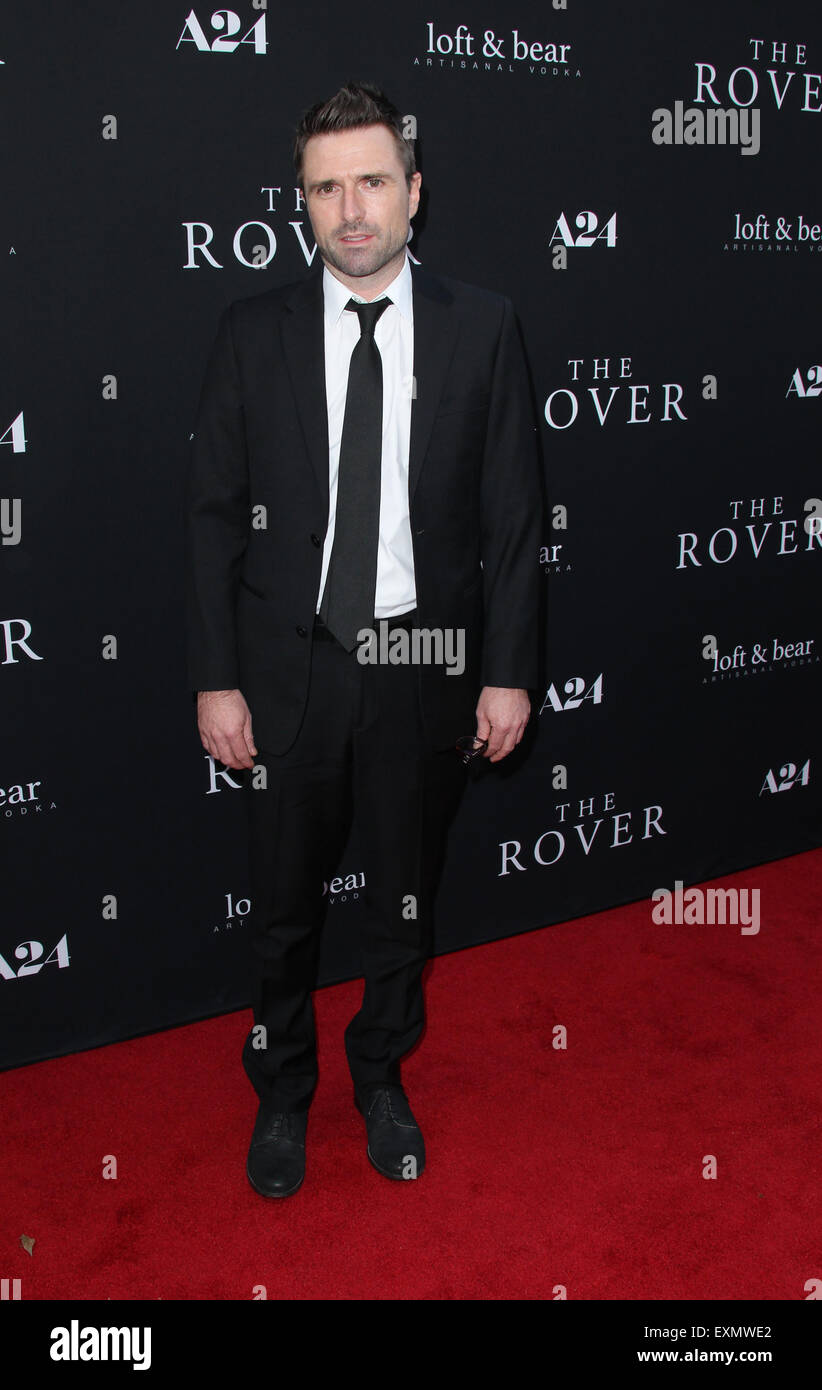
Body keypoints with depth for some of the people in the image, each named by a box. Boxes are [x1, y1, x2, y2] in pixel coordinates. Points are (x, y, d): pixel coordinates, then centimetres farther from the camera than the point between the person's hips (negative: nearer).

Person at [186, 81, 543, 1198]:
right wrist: (215, 679, -6)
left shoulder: (482, 327, -3)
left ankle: (382, 1076, 41)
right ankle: (282, 1092, 37)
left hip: (426, 662, 0)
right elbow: (214, 511, -1)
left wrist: (509, 671, -5)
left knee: (406, 895, 16)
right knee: (284, 903, 13)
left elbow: (513, 513, -2)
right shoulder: (254, 333, -2)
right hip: (290, 665, 0)